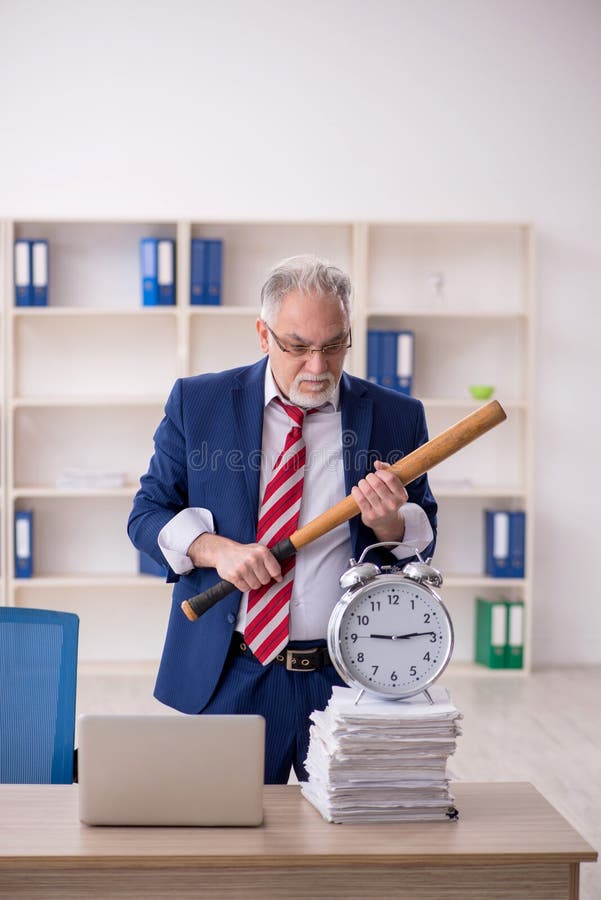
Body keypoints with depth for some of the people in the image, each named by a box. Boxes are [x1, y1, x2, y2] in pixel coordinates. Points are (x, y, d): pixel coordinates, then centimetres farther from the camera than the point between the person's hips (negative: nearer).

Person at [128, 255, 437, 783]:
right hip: (230, 679, 0)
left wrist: (389, 522, -16)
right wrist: (215, 548, -15)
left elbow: (423, 544, 7)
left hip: (353, 680, 1)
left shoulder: (396, 417, 2)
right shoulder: (198, 403, 2)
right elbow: (147, 515, 3)